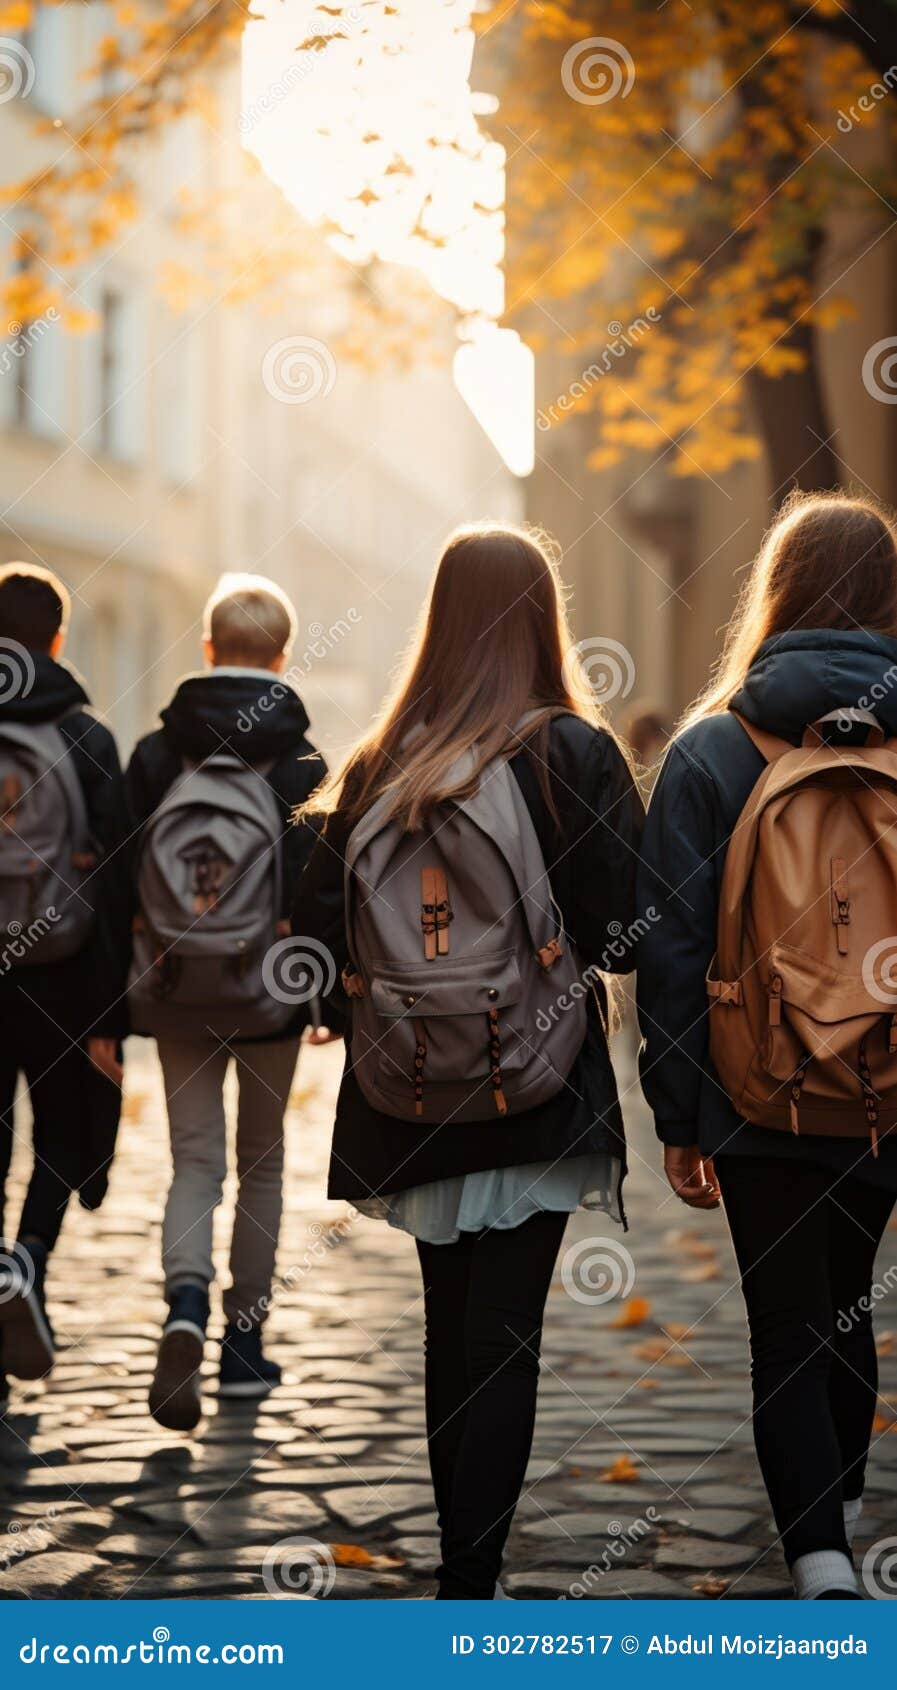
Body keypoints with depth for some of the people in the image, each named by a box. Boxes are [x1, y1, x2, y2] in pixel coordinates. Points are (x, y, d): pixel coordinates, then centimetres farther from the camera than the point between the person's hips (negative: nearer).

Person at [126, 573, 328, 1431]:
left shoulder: (154, 754, -1)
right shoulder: (302, 763, -8)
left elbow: (121, 879, 0)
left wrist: (118, 992, 8)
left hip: (175, 996, 1)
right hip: (269, 998, -1)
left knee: (194, 1160, 6)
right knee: (261, 1162, 14)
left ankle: (185, 1306, -20)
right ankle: (244, 1343, 20)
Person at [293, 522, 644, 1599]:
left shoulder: (381, 764, 3)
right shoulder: (573, 754, -8)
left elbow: (316, 933, 2)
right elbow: (620, 936, -9)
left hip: (410, 1102, 4)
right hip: (534, 1101, -4)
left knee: (451, 1328, 18)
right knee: (503, 1342, -2)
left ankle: (460, 1561, 28)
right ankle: (470, 1591, -5)